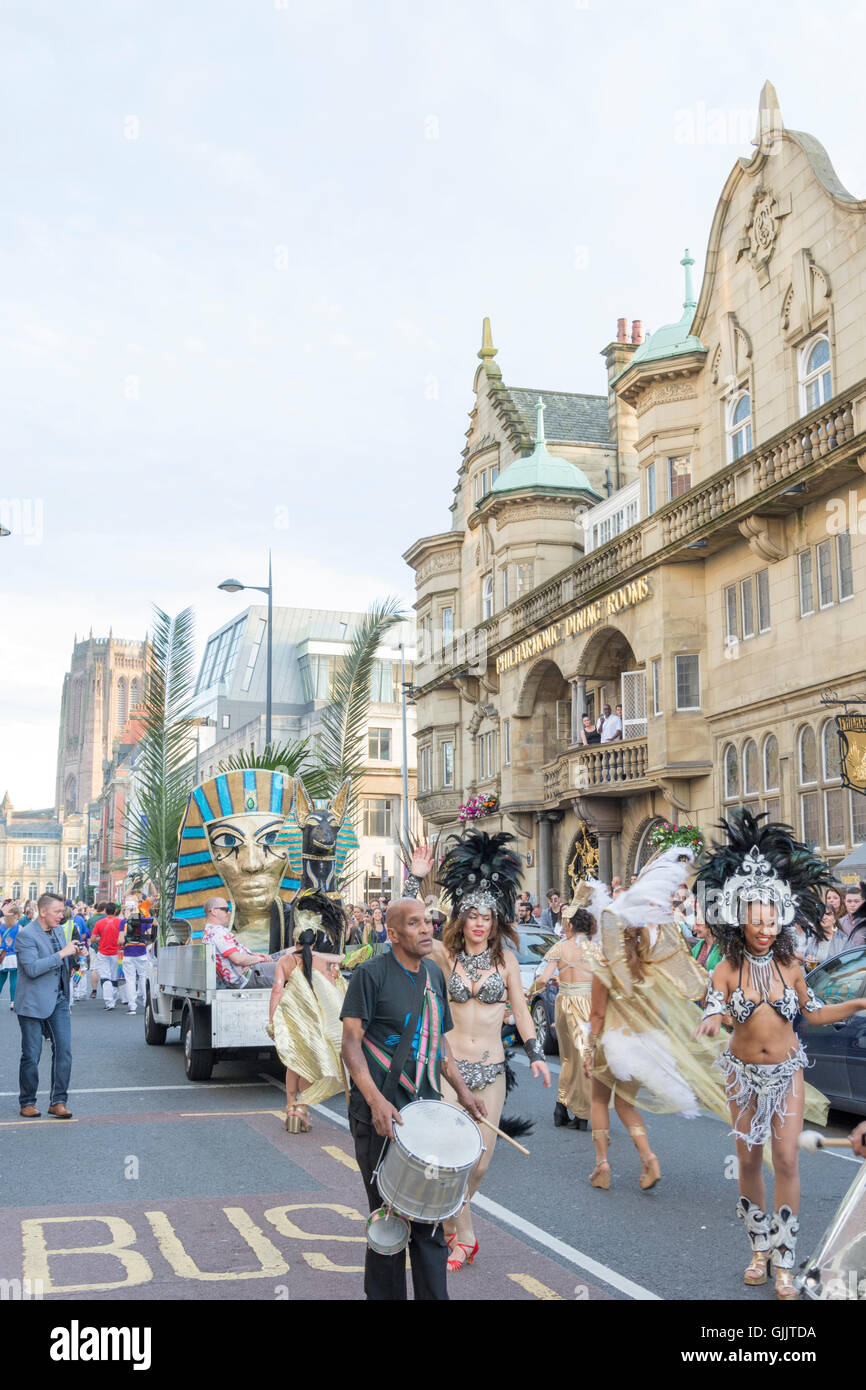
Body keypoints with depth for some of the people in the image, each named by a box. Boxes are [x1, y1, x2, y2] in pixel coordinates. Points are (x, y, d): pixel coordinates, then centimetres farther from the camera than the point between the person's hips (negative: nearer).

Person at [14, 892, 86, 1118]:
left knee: (64, 1051, -1)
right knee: (31, 1055, 3)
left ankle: (58, 1101, 6)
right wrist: (62, 953, -24)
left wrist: (74, 954, 6)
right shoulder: (26, 935, -13)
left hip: (58, 1001, 6)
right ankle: (27, 1103, 19)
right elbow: (32, 968, -25)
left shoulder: (57, 931, 11)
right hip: (34, 1004, -6)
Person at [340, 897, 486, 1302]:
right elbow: (351, 1042, -14)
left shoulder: (433, 973, 10)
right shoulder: (371, 974, -10)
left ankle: (433, 1295, 22)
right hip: (380, 1116, -6)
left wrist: (461, 1090, 13)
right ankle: (385, 1295, 20)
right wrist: (376, 1101, -24)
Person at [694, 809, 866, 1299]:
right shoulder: (728, 969, -11)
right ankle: (761, 1247, 26)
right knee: (749, 1160, 8)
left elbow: (814, 1012, 5)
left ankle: (784, 1261, 7)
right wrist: (712, 1022, -43)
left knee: (787, 1161, -4)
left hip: (787, 1072, 0)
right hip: (744, 1072, 0)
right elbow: (715, 1011, -20)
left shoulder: (789, 966, -7)